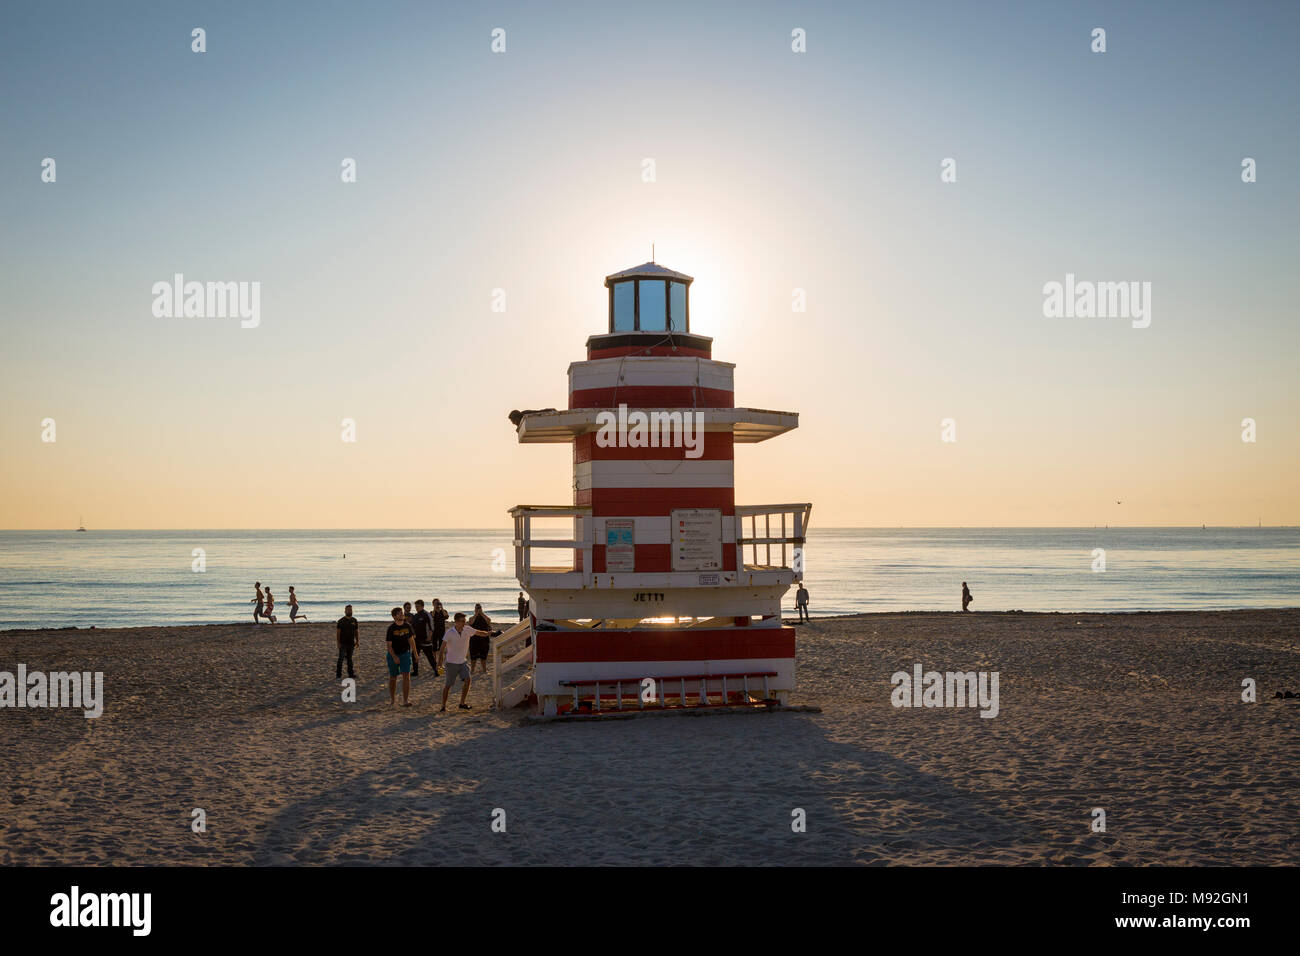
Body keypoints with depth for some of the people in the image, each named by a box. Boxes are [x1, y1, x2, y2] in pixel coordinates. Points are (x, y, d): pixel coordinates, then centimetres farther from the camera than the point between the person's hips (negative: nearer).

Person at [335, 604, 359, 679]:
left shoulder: (354, 620, 8)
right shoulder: (341, 621, -6)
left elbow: (356, 631, 14)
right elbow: (338, 632, -7)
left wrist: (357, 641, 11)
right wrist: (338, 643, -12)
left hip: (351, 643, 5)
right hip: (343, 643, -5)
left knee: (349, 658, 15)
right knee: (341, 659, -6)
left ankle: (351, 673, 23)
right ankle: (338, 675, -4)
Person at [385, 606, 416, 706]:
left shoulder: (407, 626, -1)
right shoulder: (391, 628, -13)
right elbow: (389, 645, -13)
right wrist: (394, 657, -22)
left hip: (405, 654, 2)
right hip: (393, 655, -2)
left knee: (406, 676, -10)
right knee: (393, 678, 9)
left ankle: (405, 700, -10)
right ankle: (392, 699, 27)